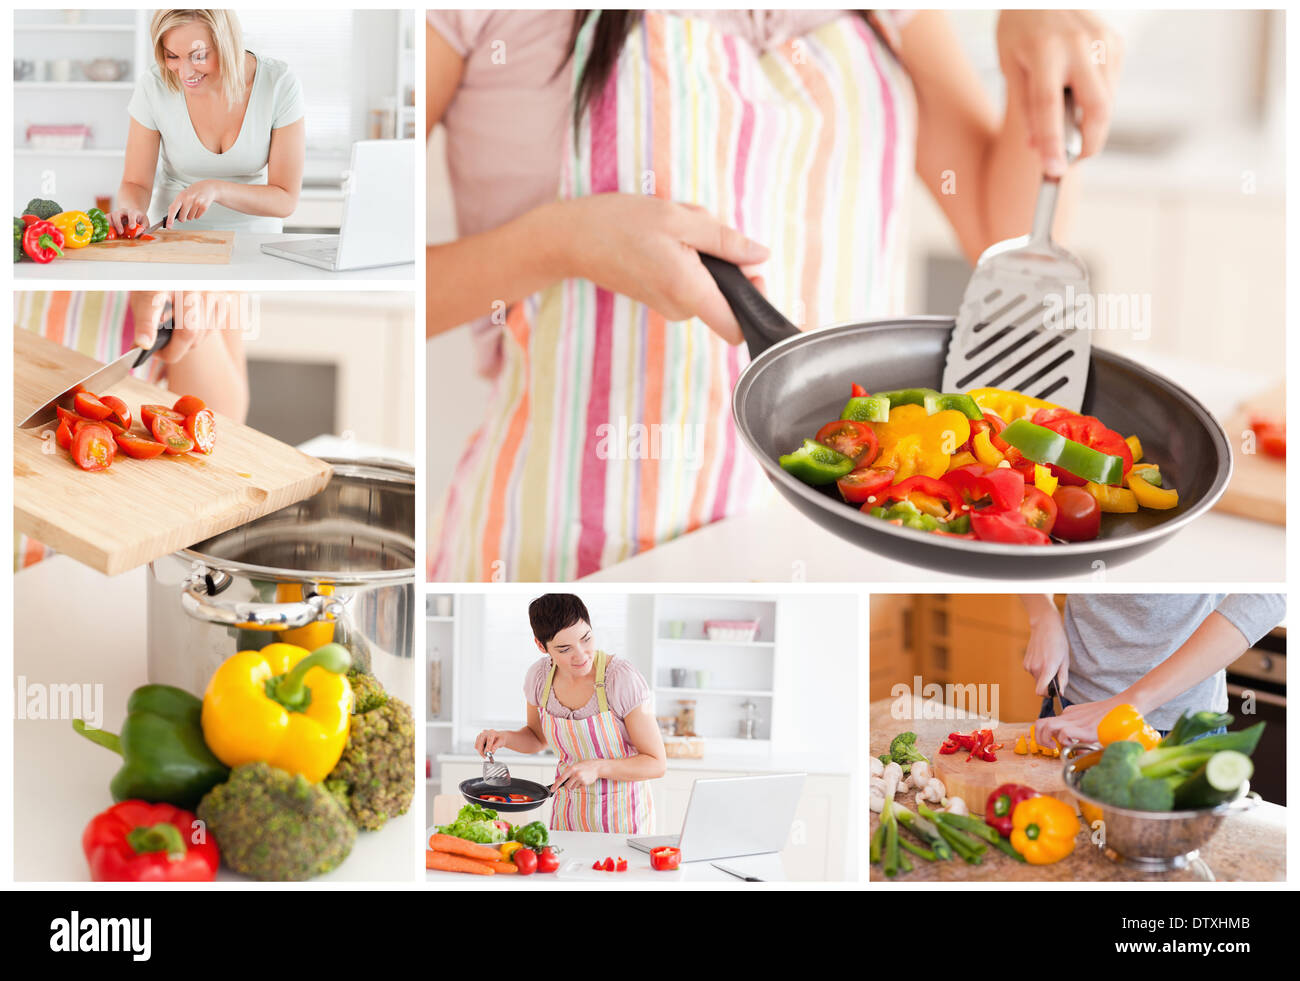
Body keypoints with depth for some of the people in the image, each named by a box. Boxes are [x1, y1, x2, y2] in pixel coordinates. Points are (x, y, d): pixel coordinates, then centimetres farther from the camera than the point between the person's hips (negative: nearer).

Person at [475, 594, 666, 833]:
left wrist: (597, 767, -29)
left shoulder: (623, 679, -24)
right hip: (568, 810, 4)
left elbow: (657, 764, -18)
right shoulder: (539, 676, -10)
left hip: (621, 813, -4)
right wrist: (504, 738, -8)